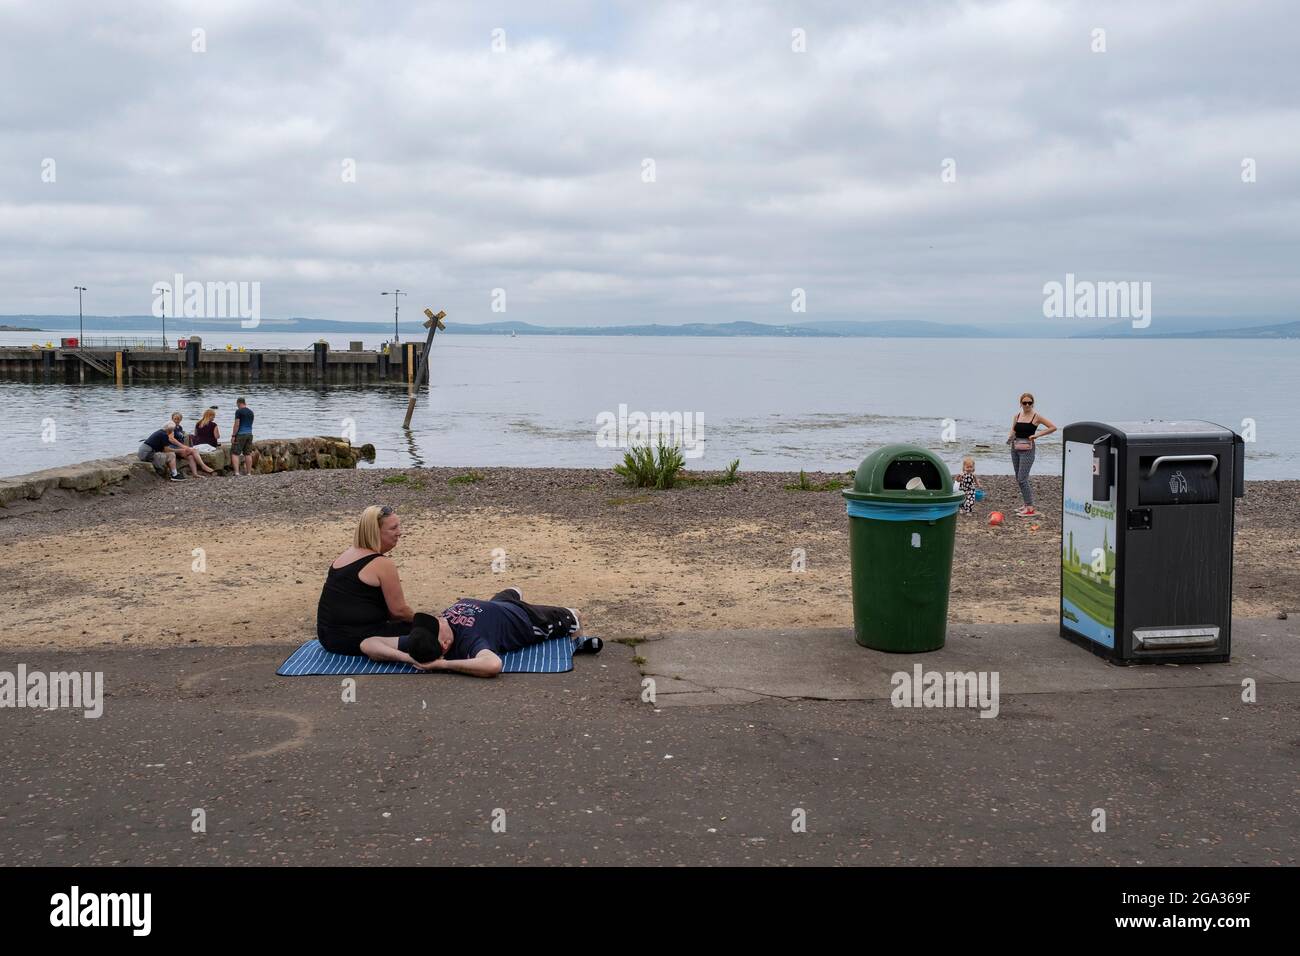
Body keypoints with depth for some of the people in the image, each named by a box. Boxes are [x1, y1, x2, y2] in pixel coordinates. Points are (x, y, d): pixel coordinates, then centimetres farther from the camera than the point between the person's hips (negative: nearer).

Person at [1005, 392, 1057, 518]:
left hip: (1027, 449, -6)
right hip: (1015, 448, 6)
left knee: (1022, 479, -14)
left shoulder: (1036, 417, -6)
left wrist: (1037, 435, -10)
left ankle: (1030, 509, -11)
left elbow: (1053, 427, -6)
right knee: (1019, 479, 11)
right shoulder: (1017, 416, 9)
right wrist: (1010, 437, -9)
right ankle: (1027, 504, 24)